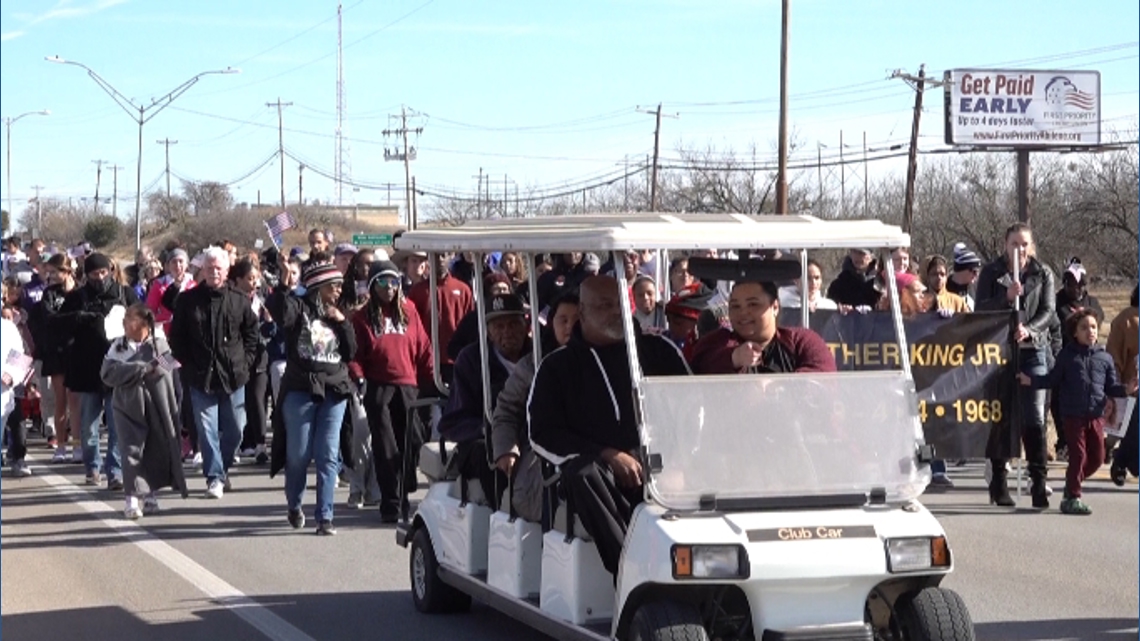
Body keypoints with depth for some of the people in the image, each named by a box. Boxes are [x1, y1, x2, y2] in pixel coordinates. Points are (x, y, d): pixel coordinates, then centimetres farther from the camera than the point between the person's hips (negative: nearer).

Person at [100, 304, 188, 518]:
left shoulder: (160, 346, -2)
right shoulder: (118, 347, 1)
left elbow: (171, 377, -2)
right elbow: (108, 373, -13)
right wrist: (142, 368, -18)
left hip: (156, 410, 0)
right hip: (128, 407, 0)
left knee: (156, 451, 8)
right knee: (131, 450, -7)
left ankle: (150, 493, 25)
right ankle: (132, 498, -4)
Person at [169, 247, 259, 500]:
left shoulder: (239, 300, 2)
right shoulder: (187, 300, 1)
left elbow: (252, 332, 11)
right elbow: (176, 337, 7)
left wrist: (245, 360, 2)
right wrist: (187, 364, 0)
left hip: (233, 375, 1)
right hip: (201, 376, -1)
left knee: (235, 429, 7)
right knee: (207, 429, -3)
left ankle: (223, 467, 28)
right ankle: (214, 476, 2)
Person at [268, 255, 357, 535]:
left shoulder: (337, 315, 15)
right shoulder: (299, 307, -1)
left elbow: (351, 353, 10)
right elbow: (280, 312, -24)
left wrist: (342, 323, 0)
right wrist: (284, 284, -32)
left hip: (334, 391, 4)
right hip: (301, 389, -3)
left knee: (328, 456, -3)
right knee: (299, 455, 3)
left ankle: (325, 517, 0)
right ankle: (294, 506, 28)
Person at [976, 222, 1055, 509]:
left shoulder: (1043, 274, 8)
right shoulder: (991, 273, 6)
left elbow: (1049, 311, 0)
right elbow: (981, 309, -1)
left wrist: (1028, 329, -17)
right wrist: (1006, 297, -17)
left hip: (1033, 350, 0)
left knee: (1034, 417, -8)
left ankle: (1039, 480, -8)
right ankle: (998, 481, 10)